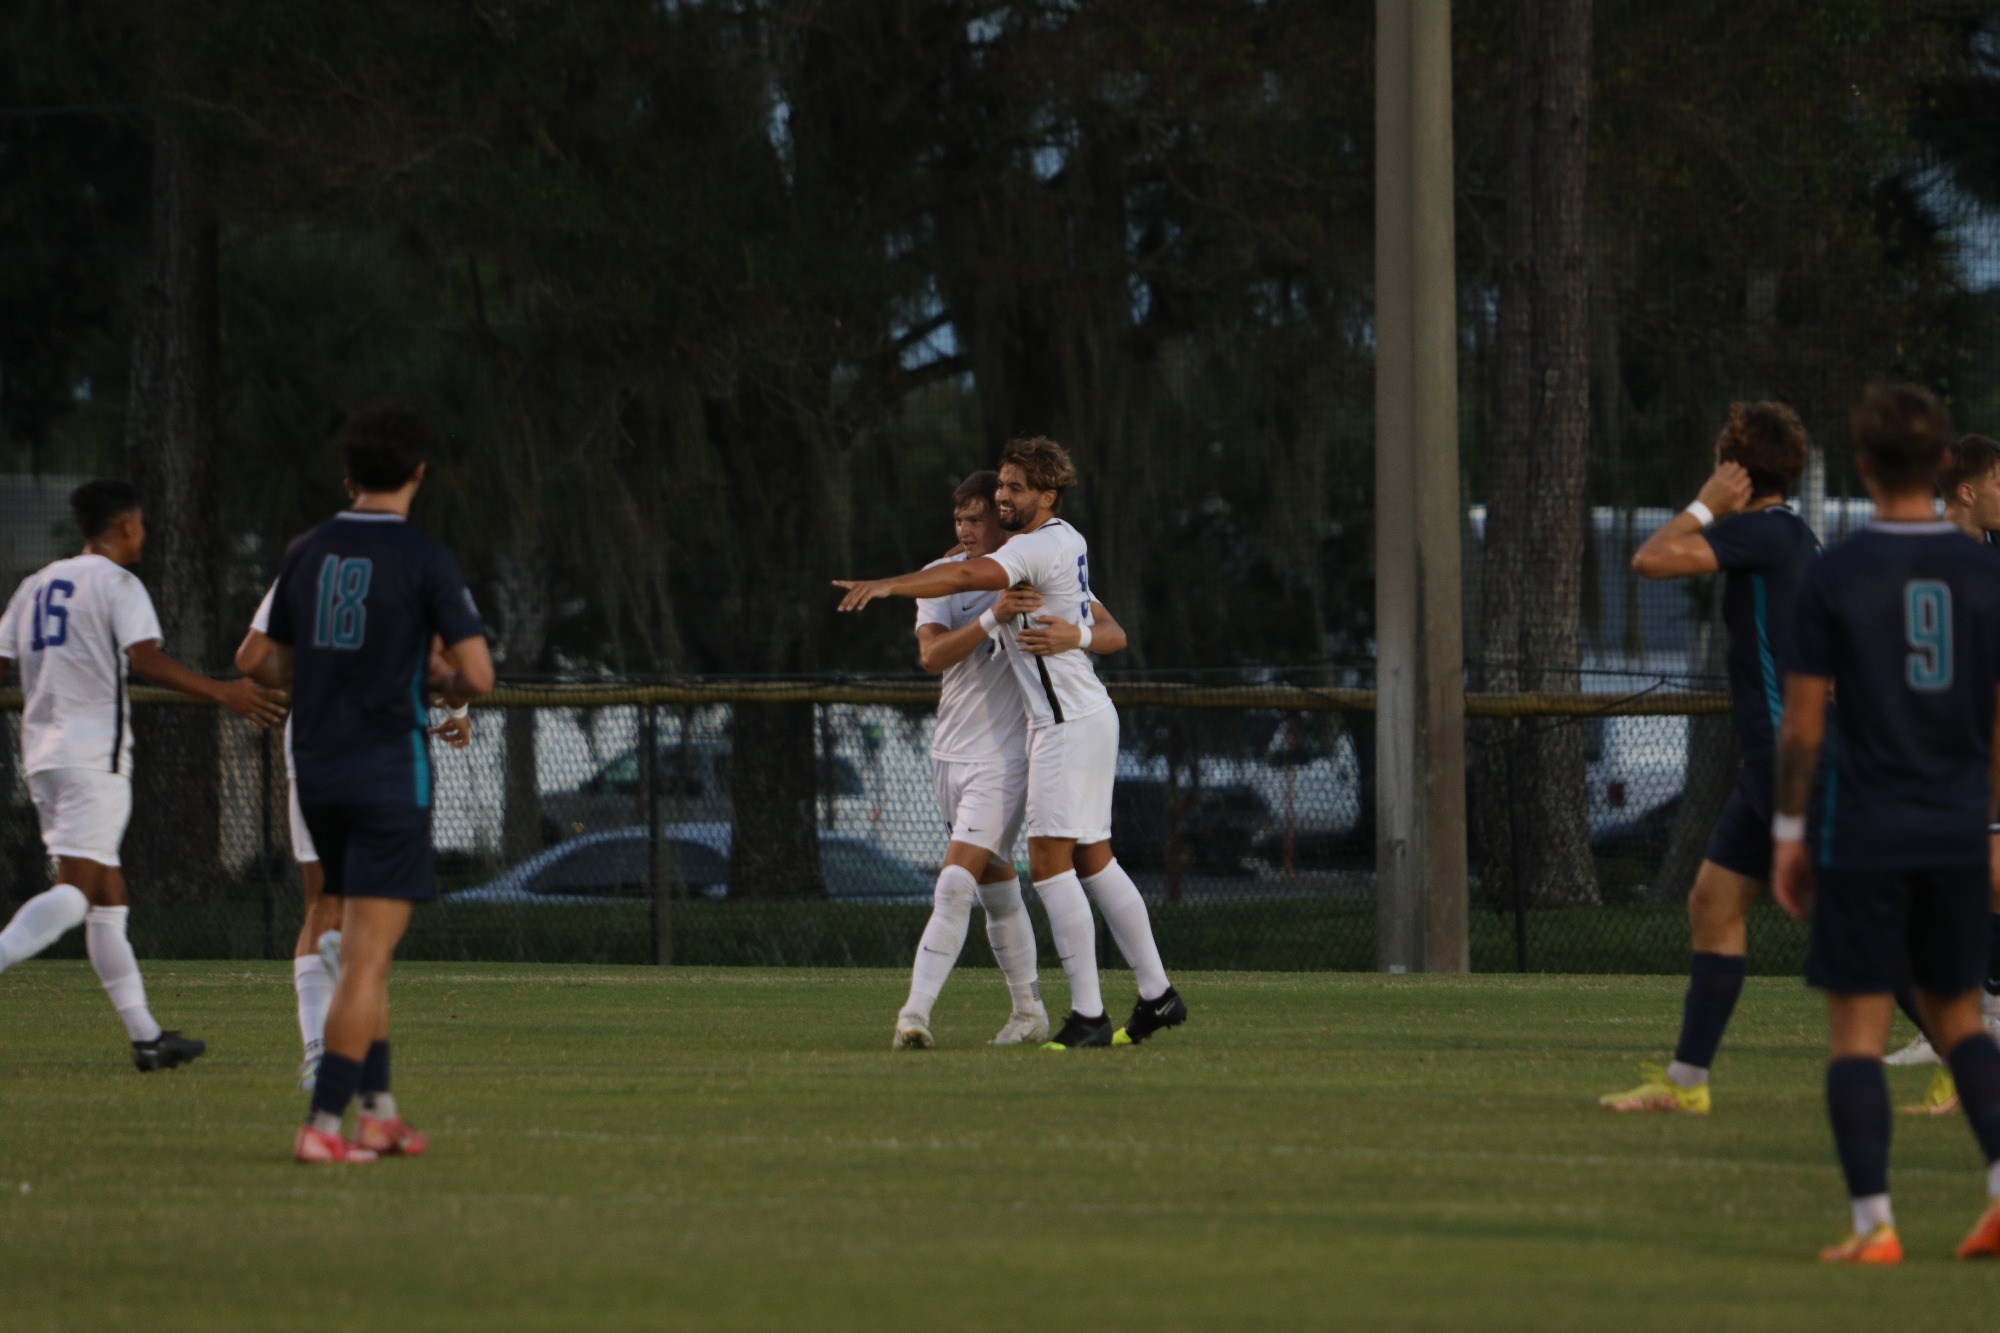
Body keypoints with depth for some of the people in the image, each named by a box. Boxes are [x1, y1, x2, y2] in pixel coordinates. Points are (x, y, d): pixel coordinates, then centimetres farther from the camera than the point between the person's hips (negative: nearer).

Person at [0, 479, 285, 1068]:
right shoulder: (116, 583, -4)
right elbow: (144, 658, -19)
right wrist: (222, 693, -18)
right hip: (94, 754, -8)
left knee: (107, 895, 10)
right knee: (75, 890, -15)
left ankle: (146, 1035, 11)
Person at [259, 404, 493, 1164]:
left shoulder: (307, 554, 5)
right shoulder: (423, 560, -10)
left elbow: (281, 665, 15)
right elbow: (477, 674, -13)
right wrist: (444, 680, 9)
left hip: (317, 772, 6)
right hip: (389, 772, -6)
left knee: (363, 945, 17)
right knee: (368, 954, -5)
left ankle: (377, 1109, 17)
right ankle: (323, 1123, -11)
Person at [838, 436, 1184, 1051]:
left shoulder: (1037, 548, -17)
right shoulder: (1068, 541, 13)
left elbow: (967, 576, -33)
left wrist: (886, 585, -39)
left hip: (1071, 723, -10)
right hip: (1078, 717, 10)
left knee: (1050, 862, -10)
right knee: (1094, 861, 13)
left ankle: (1088, 1014, -11)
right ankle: (1157, 995, 17)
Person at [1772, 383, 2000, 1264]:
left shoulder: (1833, 579, -8)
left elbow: (1801, 724, -7)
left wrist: (1788, 832, 4)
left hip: (1863, 836, -3)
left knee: (1857, 1029, 3)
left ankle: (1872, 1225, -4)